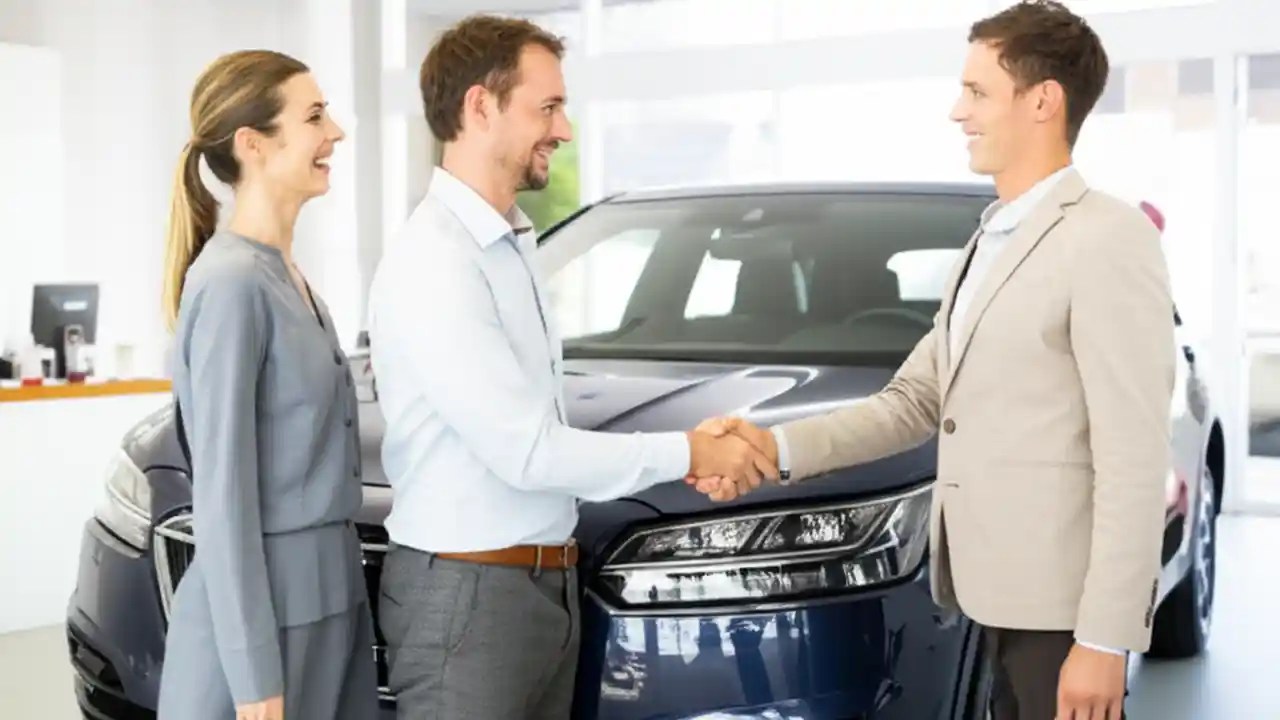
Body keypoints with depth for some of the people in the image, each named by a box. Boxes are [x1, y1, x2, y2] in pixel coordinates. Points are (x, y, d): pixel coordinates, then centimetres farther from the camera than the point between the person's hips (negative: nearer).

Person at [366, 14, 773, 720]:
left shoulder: (511, 247, 11)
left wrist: (688, 448, 2)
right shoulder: (432, 263, -18)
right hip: (465, 594, -8)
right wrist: (683, 453, -12)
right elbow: (525, 451, -20)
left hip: (545, 582, 8)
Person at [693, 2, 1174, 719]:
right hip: (996, 589, 8)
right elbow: (913, 402, 12)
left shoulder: (1109, 238, -13)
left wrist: (1105, 638, -20)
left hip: (1062, 603, -8)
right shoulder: (990, 243, 16)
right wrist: (779, 445, -2)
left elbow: (1134, 458, -18)